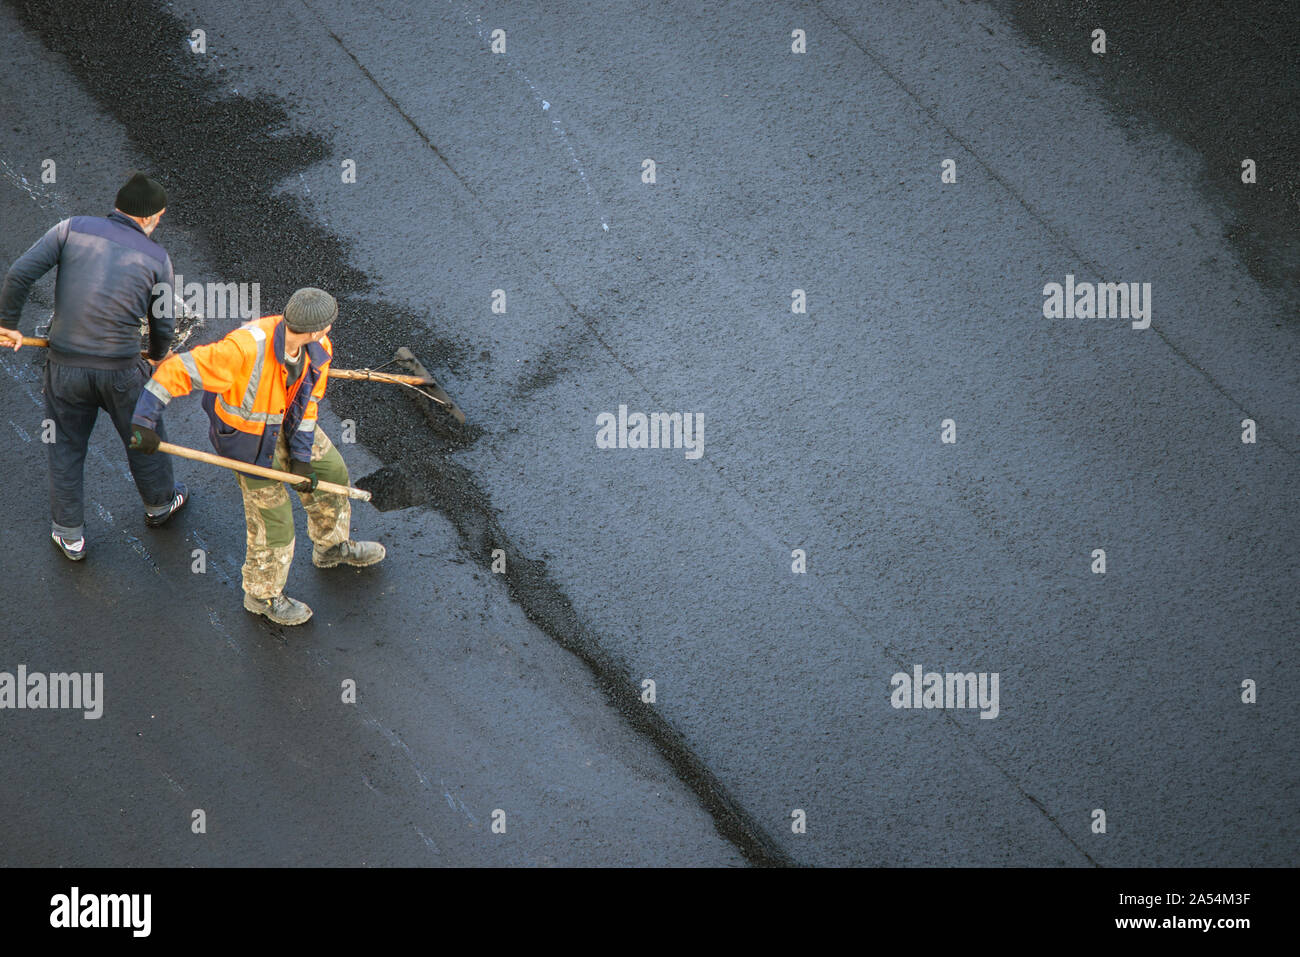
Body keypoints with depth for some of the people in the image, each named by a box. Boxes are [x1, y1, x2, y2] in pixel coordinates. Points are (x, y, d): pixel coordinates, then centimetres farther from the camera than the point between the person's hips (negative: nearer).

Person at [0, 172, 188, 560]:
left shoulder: (73, 229, -4)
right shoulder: (157, 258, -4)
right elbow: (163, 325, 4)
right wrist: (156, 355, 26)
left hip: (65, 367, 1)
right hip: (121, 373, -1)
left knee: (66, 449, 20)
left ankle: (69, 535, 32)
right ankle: (160, 503, 50)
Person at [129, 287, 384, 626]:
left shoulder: (318, 350, -20)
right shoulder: (246, 349, -42)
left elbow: (307, 401, -4)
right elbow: (179, 370, -36)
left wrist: (301, 456, -6)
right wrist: (144, 421, -32)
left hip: (287, 420, 7)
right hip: (248, 436, -7)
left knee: (331, 471, 21)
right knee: (272, 516, 2)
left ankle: (331, 546, 50)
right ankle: (262, 594, 28)